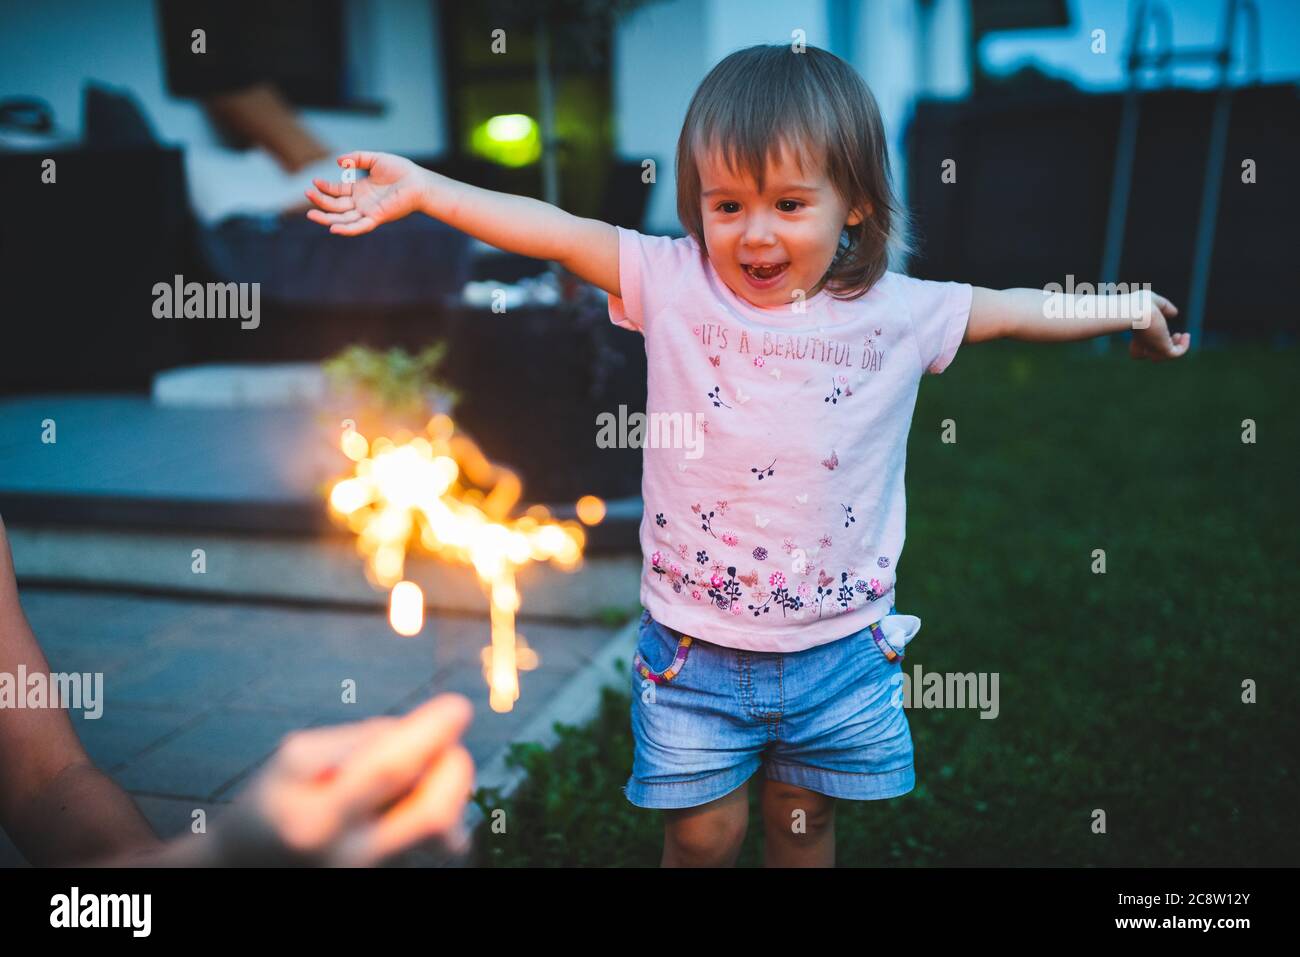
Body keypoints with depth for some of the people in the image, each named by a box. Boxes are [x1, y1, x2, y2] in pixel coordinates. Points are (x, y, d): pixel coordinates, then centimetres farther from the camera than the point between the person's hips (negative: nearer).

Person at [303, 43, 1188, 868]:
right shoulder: (672, 283, -8)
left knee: (805, 824, 19)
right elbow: (554, 231, -11)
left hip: (840, 648, 1)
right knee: (702, 835, 11)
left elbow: (1013, 310, 8)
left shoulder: (898, 313, -5)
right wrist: (417, 187, -13)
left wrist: (1131, 309, 14)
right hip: (696, 649, -1)